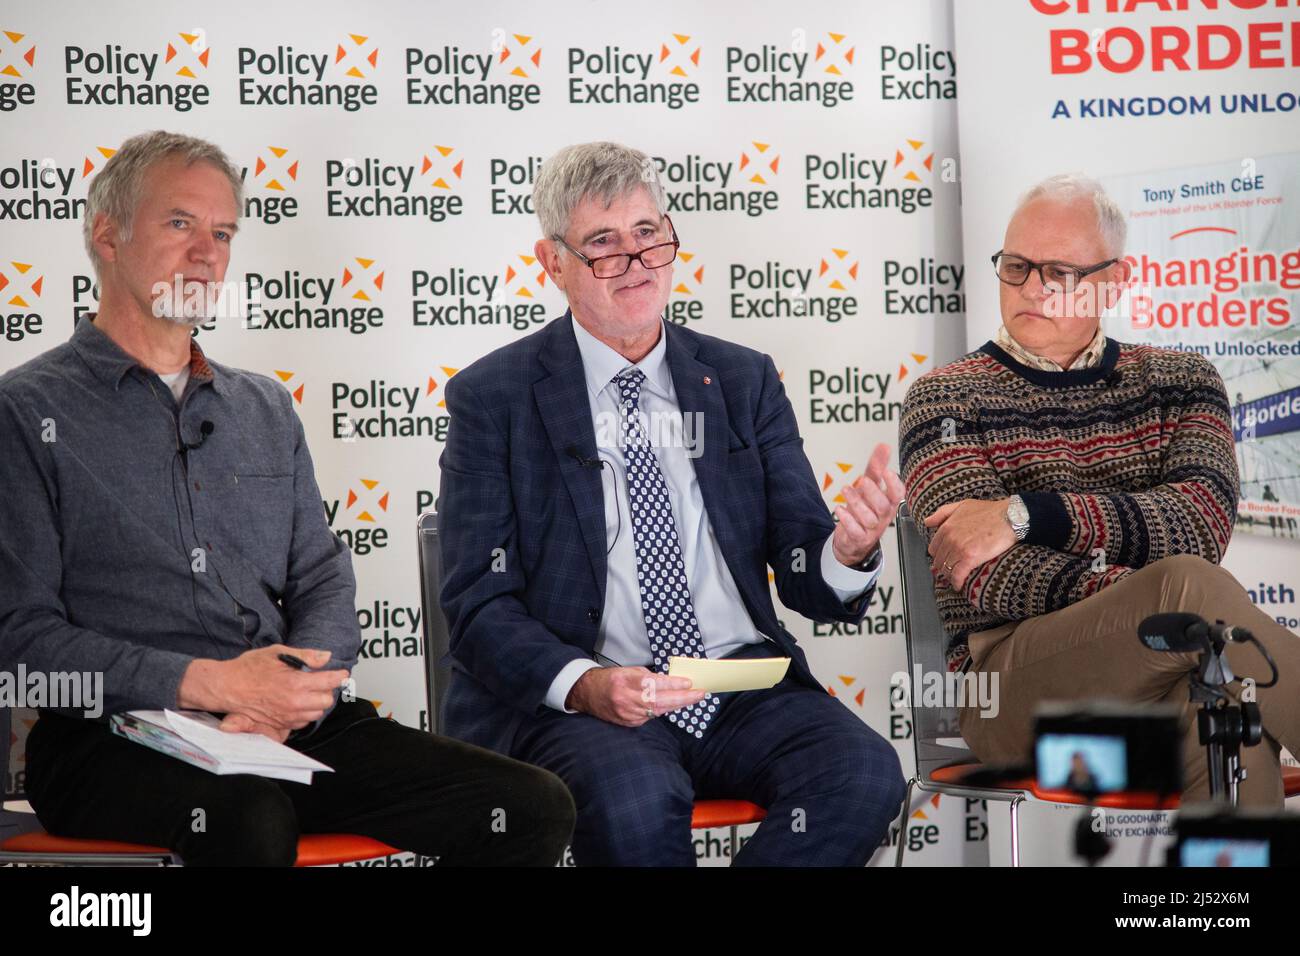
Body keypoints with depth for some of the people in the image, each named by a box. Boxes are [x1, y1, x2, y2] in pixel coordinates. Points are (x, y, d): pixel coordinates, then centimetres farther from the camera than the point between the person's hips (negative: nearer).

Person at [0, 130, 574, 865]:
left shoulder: (266, 410, 22)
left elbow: (325, 582, 15)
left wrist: (284, 699, -7)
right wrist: (206, 684, -15)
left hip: (289, 724, 6)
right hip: (117, 738, -6)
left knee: (536, 808, -13)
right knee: (249, 820, -41)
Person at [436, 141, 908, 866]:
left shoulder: (745, 381, 15)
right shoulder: (493, 397, 5)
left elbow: (804, 582, 10)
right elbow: (481, 607, -2)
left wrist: (846, 553, -15)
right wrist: (583, 684, -21)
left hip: (743, 684, 4)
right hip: (569, 700, -3)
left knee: (864, 772, -26)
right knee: (632, 796, -36)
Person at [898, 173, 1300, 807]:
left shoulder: (1181, 380, 17)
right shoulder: (944, 400, 8)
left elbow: (1202, 522, -4)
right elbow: (994, 576, -8)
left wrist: (1028, 515, -15)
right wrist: (1160, 605, -21)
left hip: (1171, 677, 2)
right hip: (1013, 685, -2)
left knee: (1225, 695, -37)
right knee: (1184, 585, -33)